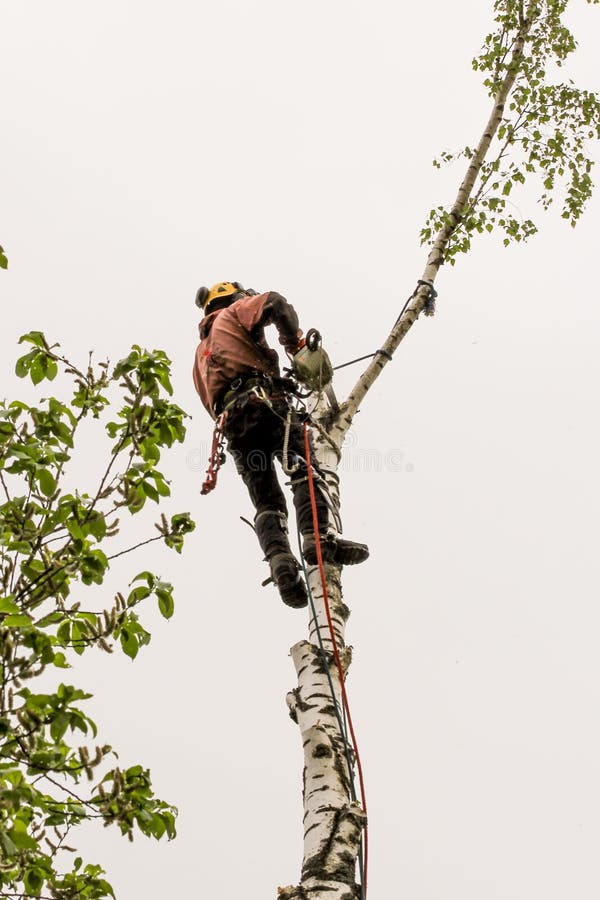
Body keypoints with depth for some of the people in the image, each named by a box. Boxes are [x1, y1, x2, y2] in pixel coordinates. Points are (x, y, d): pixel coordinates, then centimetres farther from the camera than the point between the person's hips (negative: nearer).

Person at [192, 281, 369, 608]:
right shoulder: (235, 311, 23)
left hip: (230, 420, 5)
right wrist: (295, 343, 13)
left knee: (266, 502, -1)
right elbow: (274, 304, 1)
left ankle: (280, 561, -26)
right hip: (261, 400, -5)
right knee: (304, 468, -20)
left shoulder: (202, 353, 41)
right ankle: (319, 536, -44)